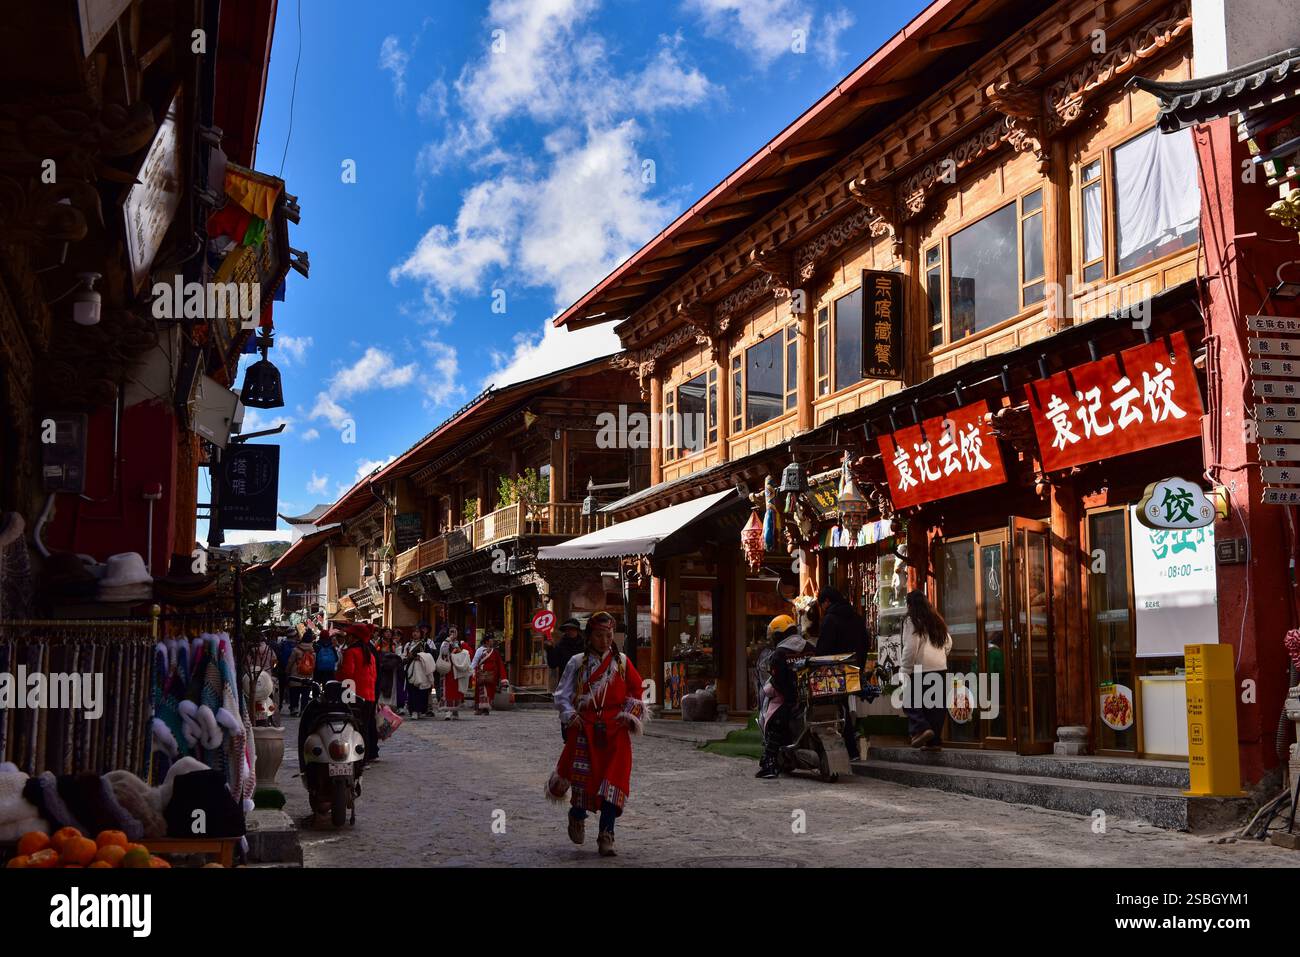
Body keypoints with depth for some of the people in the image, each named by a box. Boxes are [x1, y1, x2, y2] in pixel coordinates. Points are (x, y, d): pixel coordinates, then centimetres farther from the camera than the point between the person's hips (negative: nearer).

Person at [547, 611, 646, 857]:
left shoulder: (622, 662, 6)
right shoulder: (577, 662, 4)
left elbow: (636, 693, 12)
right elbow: (562, 694, 6)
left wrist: (629, 715, -3)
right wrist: (570, 715, -10)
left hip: (615, 730, 0)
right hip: (584, 728, 0)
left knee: (613, 778, -8)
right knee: (582, 774, -4)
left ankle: (606, 836, -3)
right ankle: (577, 816, 27)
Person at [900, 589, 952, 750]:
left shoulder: (912, 621, -7)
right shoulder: (937, 621, 15)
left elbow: (910, 648, -13)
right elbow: (949, 643, 21)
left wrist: (906, 670, -7)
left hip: (921, 670, -7)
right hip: (941, 669, 7)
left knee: (911, 702, 2)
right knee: (936, 706, 9)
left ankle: (922, 728, -18)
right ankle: (933, 740, 9)